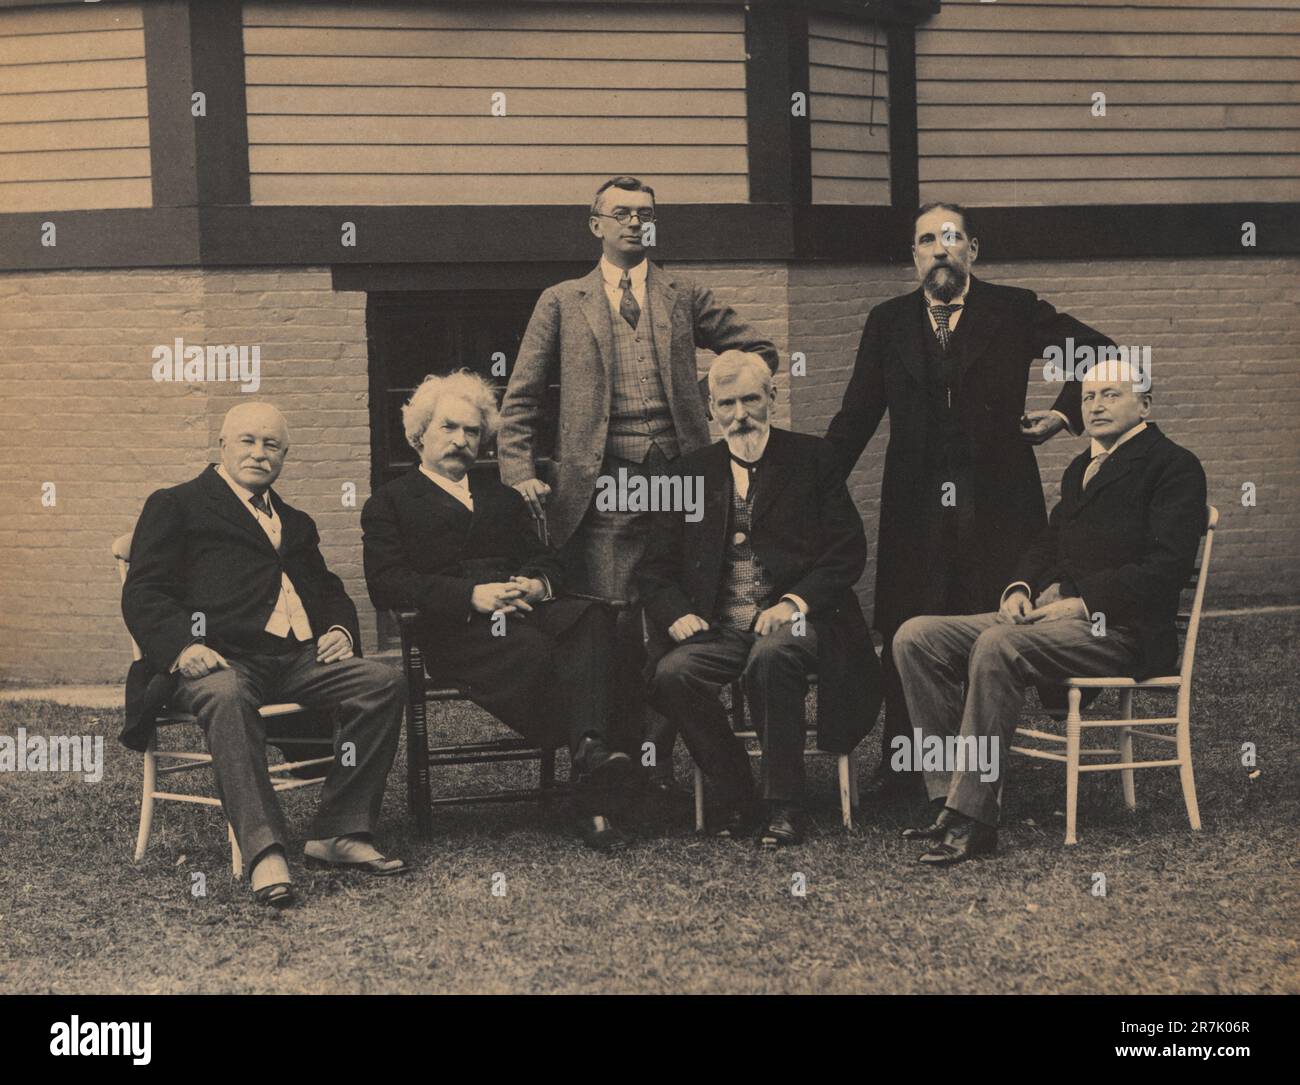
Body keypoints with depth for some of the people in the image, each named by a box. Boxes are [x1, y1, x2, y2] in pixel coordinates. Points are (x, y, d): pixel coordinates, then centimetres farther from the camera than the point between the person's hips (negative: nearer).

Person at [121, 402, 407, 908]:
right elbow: (143, 594, 2)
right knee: (226, 698, -40)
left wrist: (340, 628, 6)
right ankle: (263, 852, -42)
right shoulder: (176, 506, 14)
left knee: (384, 682, -20)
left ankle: (339, 833, -17)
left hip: (298, 657, 5)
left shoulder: (296, 523, 33)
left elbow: (330, 591, 32)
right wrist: (184, 645, -18)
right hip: (221, 659, -5)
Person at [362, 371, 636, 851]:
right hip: (455, 631, -4)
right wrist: (471, 594, -13)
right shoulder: (390, 502, 18)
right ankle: (594, 800, -38)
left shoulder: (502, 498, 34)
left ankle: (590, 747, -50)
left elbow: (547, 559, 23)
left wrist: (536, 583, -5)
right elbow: (386, 583, 0)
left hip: (527, 611, 4)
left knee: (593, 616, -32)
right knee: (533, 653, -38)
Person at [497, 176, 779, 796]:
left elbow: (759, 353, 21)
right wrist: (520, 472, -3)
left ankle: (661, 763, 9)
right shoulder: (562, 303, 12)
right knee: (615, 629, -6)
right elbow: (521, 398, 9)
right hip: (602, 487, -1)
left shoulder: (685, 297, 15)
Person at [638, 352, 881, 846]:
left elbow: (849, 550, 1)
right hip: (719, 628, 3)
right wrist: (676, 613, -6)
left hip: (792, 620, -3)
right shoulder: (694, 470, 16)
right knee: (671, 675, -28)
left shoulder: (810, 458, 9)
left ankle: (783, 807, -24)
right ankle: (737, 800, -11)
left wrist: (796, 602, -14)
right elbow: (656, 567, 15)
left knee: (771, 657, -37)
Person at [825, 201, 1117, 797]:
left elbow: (1101, 353, 12)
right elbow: (856, 415, 10)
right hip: (916, 512, 2)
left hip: (996, 506, -1)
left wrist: (1063, 413, 3)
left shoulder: (1014, 311, 4)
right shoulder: (887, 322, 10)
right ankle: (897, 765, 9)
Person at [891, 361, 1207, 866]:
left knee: (997, 646, -35)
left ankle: (971, 817, -33)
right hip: (1047, 612, 9)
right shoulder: (1081, 468, 26)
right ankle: (951, 795, -16)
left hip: (1118, 627, -9)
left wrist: (1083, 601, -18)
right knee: (915, 637, -10)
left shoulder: (1174, 466, 0)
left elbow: (1168, 565, -13)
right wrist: (1019, 587, 4)